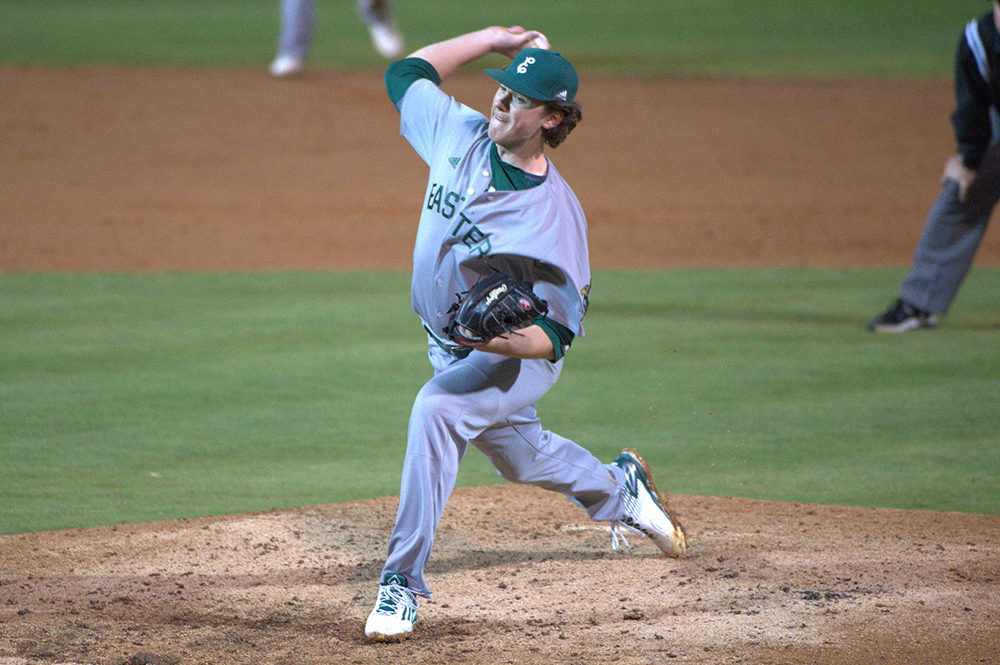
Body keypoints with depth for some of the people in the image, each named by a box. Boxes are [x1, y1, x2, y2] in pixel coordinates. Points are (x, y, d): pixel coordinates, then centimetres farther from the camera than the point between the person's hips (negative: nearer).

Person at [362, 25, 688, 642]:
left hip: (521, 358, -7)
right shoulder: (460, 135, -15)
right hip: (453, 348, 7)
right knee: (523, 457, 27)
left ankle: (404, 581, -31)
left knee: (436, 408, -35)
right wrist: (492, 37, -3)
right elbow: (406, 72, 3)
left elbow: (557, 335, -25)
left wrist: (505, 339, -46)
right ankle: (617, 488, 61)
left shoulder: (557, 215, -29)